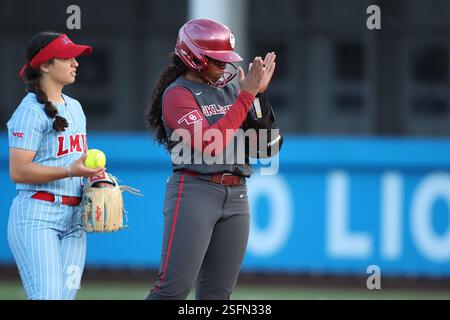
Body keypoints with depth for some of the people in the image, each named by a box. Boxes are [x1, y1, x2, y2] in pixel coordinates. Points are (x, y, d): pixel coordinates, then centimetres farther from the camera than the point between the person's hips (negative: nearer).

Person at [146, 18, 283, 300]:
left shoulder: (230, 91, 15)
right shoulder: (178, 94, -4)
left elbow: (270, 146, 9)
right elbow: (209, 144, -19)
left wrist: (260, 95, -2)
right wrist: (247, 95, -15)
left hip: (236, 197, 7)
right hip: (194, 194, -7)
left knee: (217, 292, 5)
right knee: (175, 288, -14)